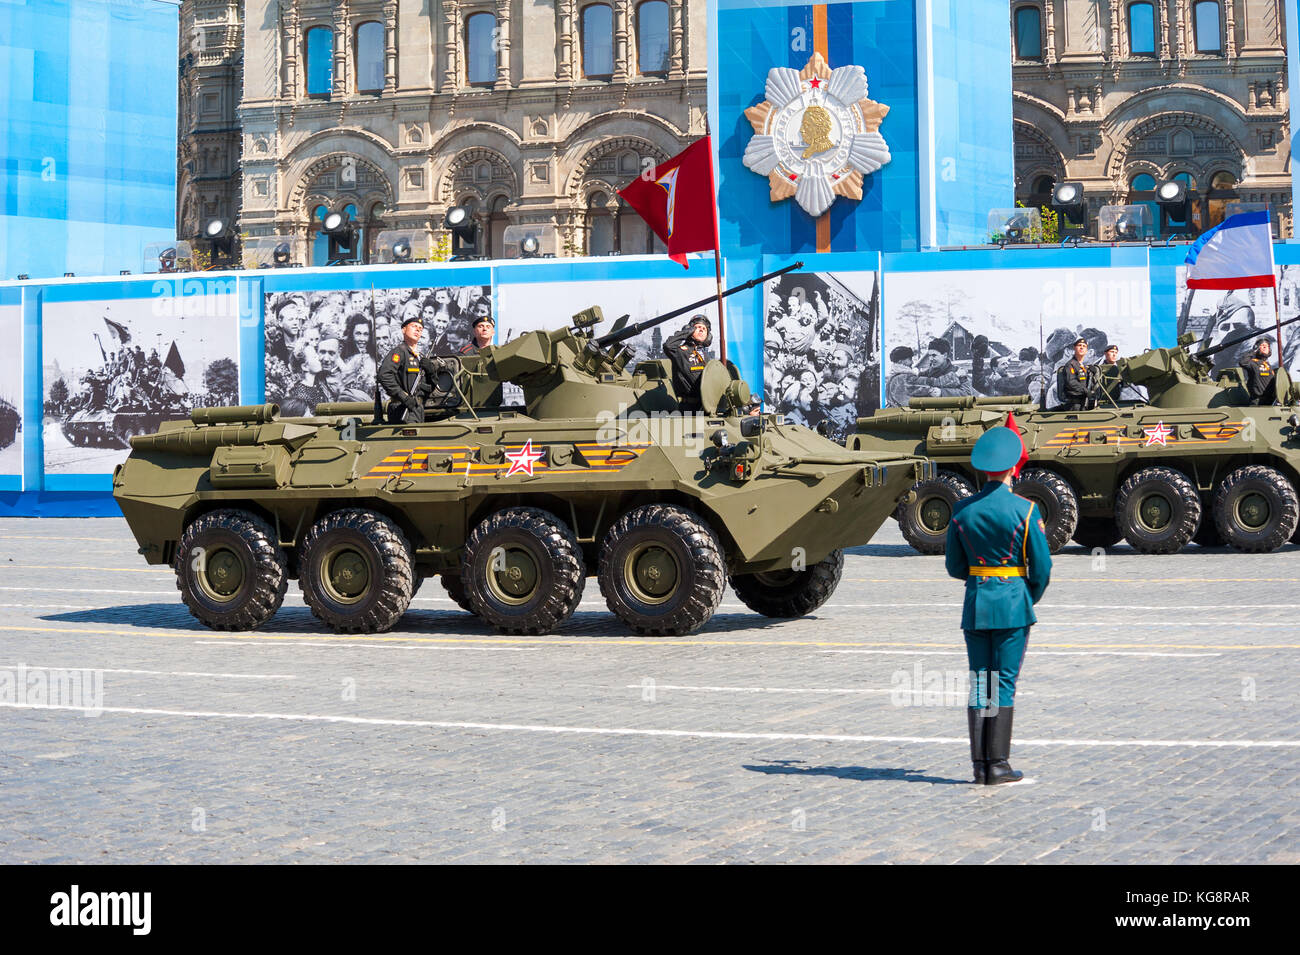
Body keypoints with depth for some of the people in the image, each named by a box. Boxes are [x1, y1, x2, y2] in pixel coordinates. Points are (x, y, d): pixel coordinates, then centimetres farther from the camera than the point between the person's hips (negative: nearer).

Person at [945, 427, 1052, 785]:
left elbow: (954, 567, 7)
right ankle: (998, 765, 0)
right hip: (1013, 604, -3)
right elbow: (1042, 567, -7)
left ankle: (980, 764, 8)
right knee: (1004, 683, 0)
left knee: (979, 683, 8)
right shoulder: (1024, 510, -9)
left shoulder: (962, 510, 1)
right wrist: (1031, 597, 12)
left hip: (975, 605, 3)